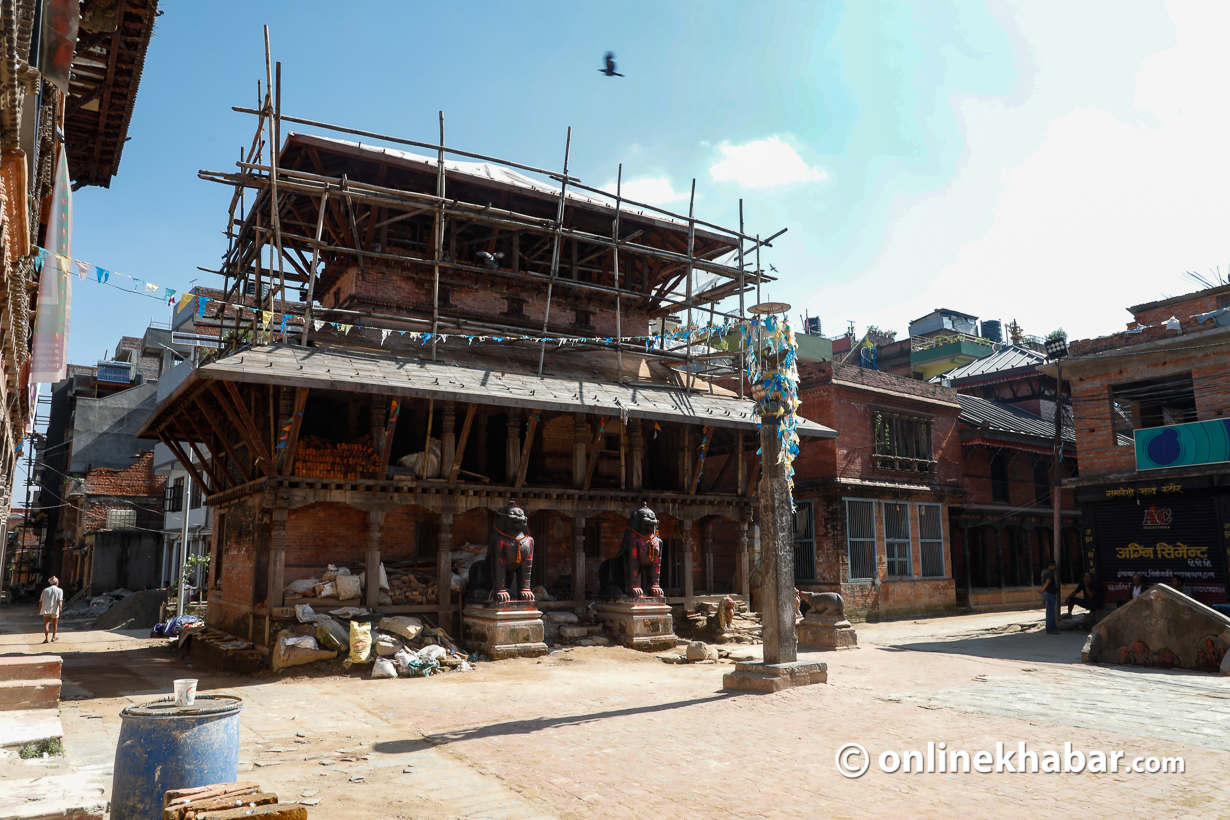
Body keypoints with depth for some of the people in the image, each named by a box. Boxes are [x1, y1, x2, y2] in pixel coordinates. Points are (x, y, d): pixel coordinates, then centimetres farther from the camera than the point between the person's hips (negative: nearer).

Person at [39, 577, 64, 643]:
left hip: (46, 609, 2)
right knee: (55, 624, 13)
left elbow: (41, 601, 6)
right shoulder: (59, 590, -1)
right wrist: (60, 609, -18)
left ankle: (46, 638, -11)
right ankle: (53, 637, 25)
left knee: (46, 623, 2)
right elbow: (60, 601, -13)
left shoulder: (45, 590, 7)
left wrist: (39, 610, 13)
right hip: (55, 609, -2)